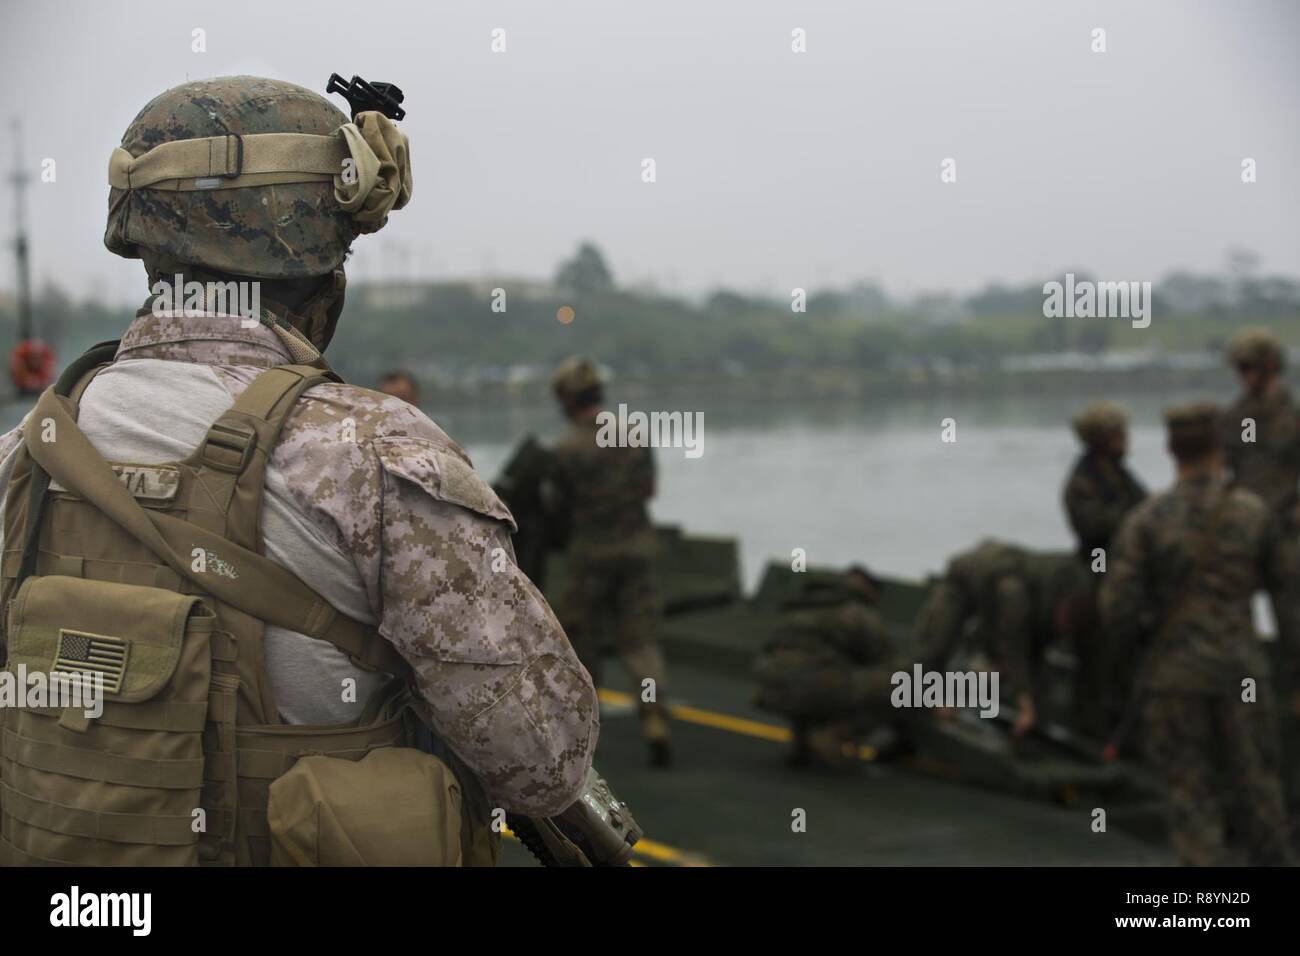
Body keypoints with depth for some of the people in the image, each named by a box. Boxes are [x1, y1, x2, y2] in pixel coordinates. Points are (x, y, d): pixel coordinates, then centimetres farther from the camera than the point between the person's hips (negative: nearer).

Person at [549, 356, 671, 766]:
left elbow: (562, 506, -1)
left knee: (581, 637, 13)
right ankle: (655, 720, -14)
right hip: (637, 546, 3)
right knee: (640, 640, 4)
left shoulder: (567, 448, -13)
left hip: (590, 551, -3)